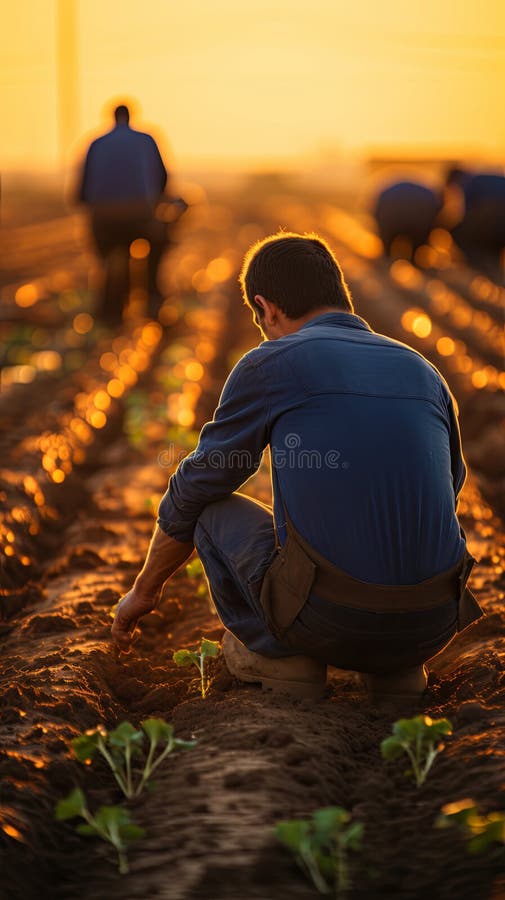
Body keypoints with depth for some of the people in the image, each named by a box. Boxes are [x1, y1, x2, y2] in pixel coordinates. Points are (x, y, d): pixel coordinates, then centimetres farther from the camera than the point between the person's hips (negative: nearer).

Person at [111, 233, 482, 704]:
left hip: (326, 621, -4)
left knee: (211, 508, 20)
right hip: (432, 628, 5)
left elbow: (190, 495, 13)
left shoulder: (269, 365, 2)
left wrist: (144, 590, 31)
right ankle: (396, 667, 16)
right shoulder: (424, 372, 16)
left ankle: (278, 655, 12)